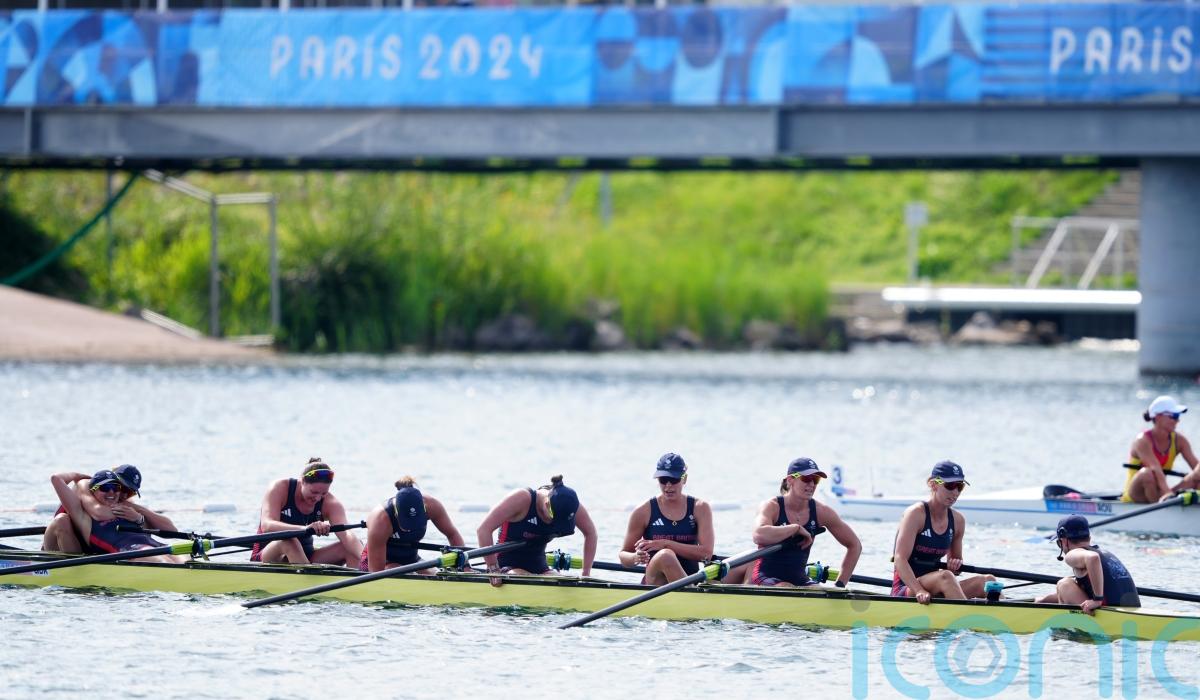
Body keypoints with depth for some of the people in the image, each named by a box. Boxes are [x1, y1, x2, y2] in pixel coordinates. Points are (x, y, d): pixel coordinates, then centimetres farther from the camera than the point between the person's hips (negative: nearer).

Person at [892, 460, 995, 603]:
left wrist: (956, 565, -4)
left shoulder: (957, 520, 9)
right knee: (945, 576, -35)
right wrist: (919, 591, -34)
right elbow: (900, 559, -20)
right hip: (905, 590, -7)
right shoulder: (916, 513, -10)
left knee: (987, 580, -13)